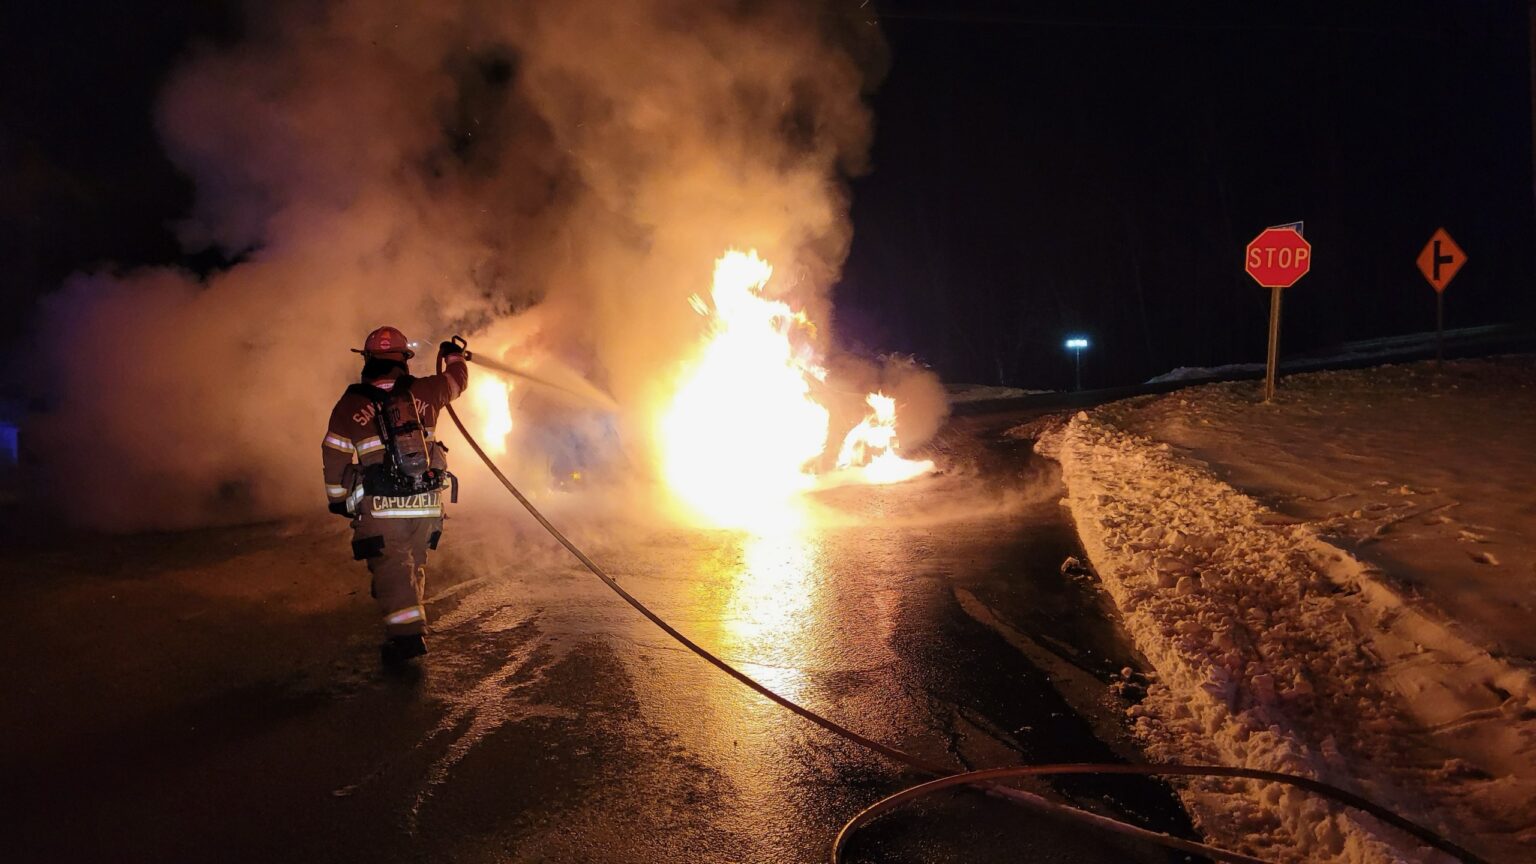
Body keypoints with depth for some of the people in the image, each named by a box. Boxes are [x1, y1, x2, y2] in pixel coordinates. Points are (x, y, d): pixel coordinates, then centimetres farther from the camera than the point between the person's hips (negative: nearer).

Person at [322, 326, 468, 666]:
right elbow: (458, 378, 22)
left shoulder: (350, 404, -3)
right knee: (415, 563, 18)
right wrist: (454, 355, 44)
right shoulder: (423, 392, 2)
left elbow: (335, 456, 1)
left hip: (381, 505, -2)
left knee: (391, 567, 1)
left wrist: (338, 498, 15)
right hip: (427, 501, 3)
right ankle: (408, 619, 28)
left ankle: (406, 633, -10)